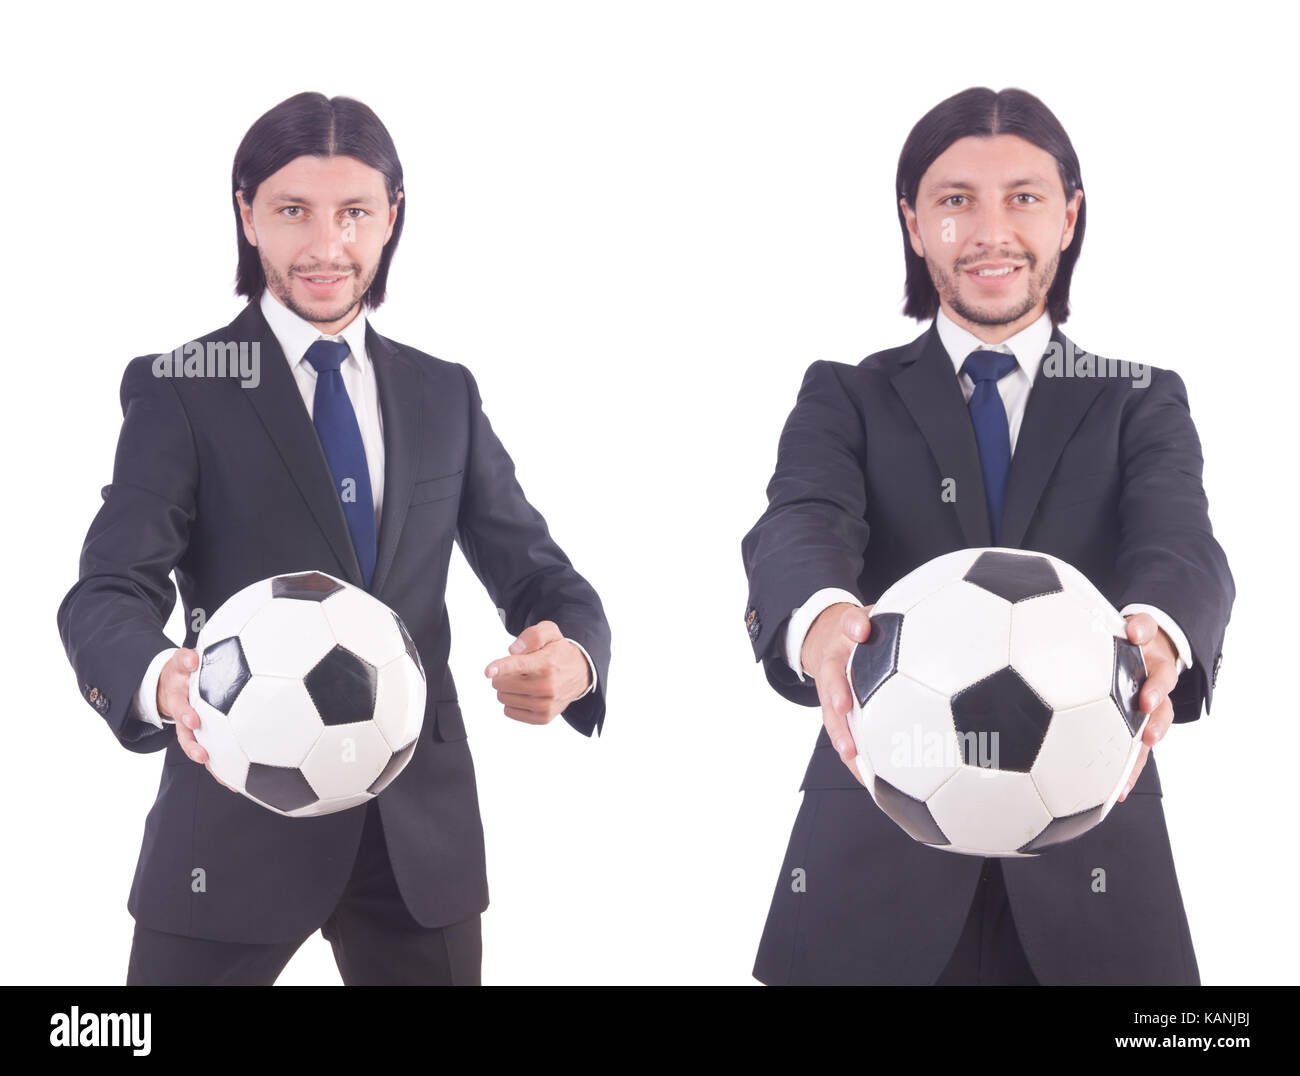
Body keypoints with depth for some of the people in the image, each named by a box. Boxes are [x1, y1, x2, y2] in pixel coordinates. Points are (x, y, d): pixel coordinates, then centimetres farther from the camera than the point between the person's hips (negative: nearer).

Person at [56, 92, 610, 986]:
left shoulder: (446, 395, 10)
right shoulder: (178, 391, -1)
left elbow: (536, 574, 8)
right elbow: (108, 594, -11)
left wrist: (572, 659, -17)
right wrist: (163, 684, -35)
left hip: (422, 828, 3)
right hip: (240, 807, -3)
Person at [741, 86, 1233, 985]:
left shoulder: (1144, 402, 7)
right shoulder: (844, 397, 6)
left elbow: (1182, 545, -12)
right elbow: (798, 531, -14)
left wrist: (1154, 638, -37)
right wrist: (822, 623, -39)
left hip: (1089, 868, 1)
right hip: (874, 866, 0)